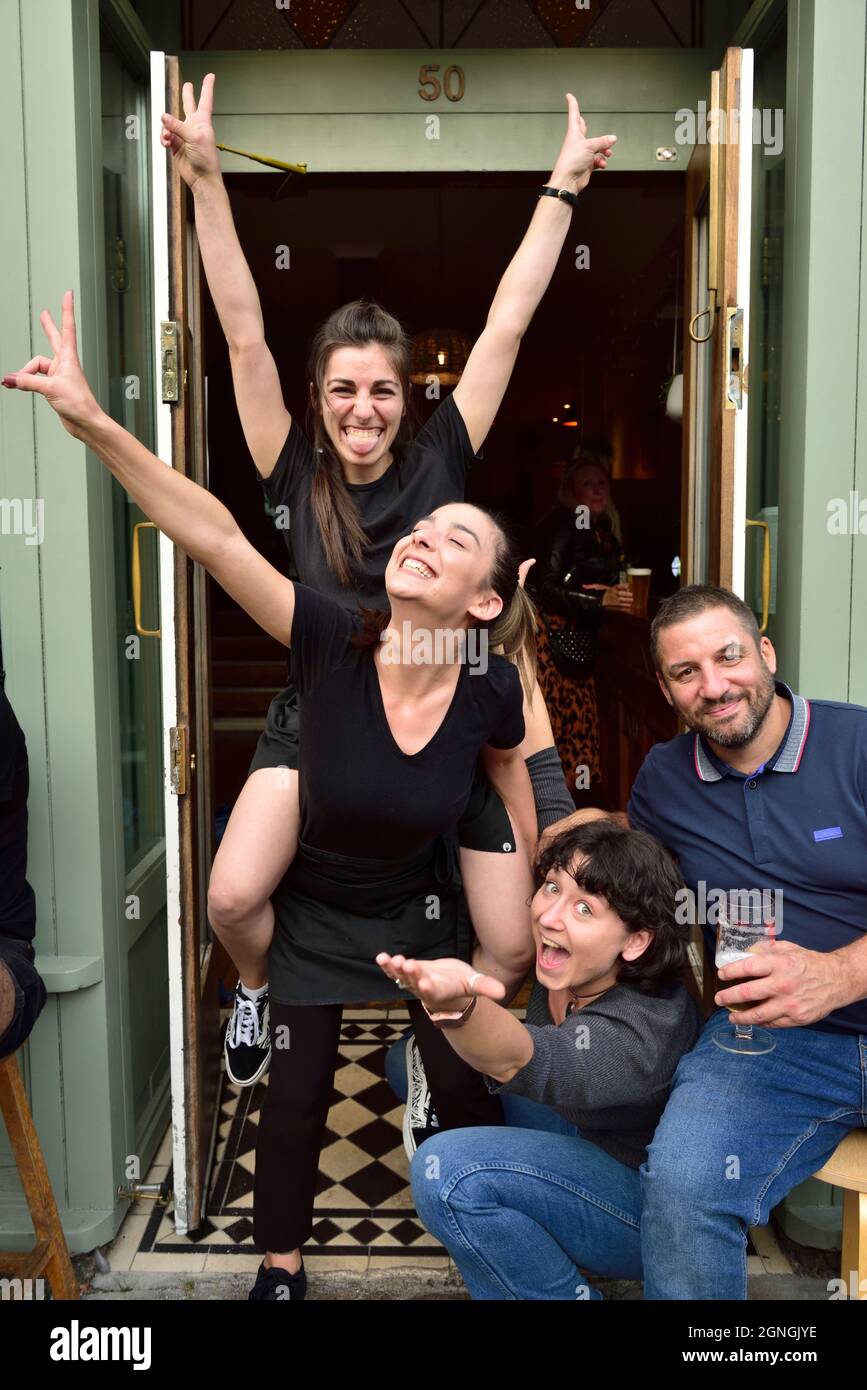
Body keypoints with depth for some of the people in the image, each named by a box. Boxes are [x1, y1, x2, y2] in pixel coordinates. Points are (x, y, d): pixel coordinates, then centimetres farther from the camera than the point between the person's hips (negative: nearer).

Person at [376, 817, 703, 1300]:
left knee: (451, 1172, -30)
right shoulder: (563, 974, -15)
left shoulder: (645, 1031, -36)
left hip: (662, 1218, -8)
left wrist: (458, 1005, -74)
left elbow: (517, 1060, -54)